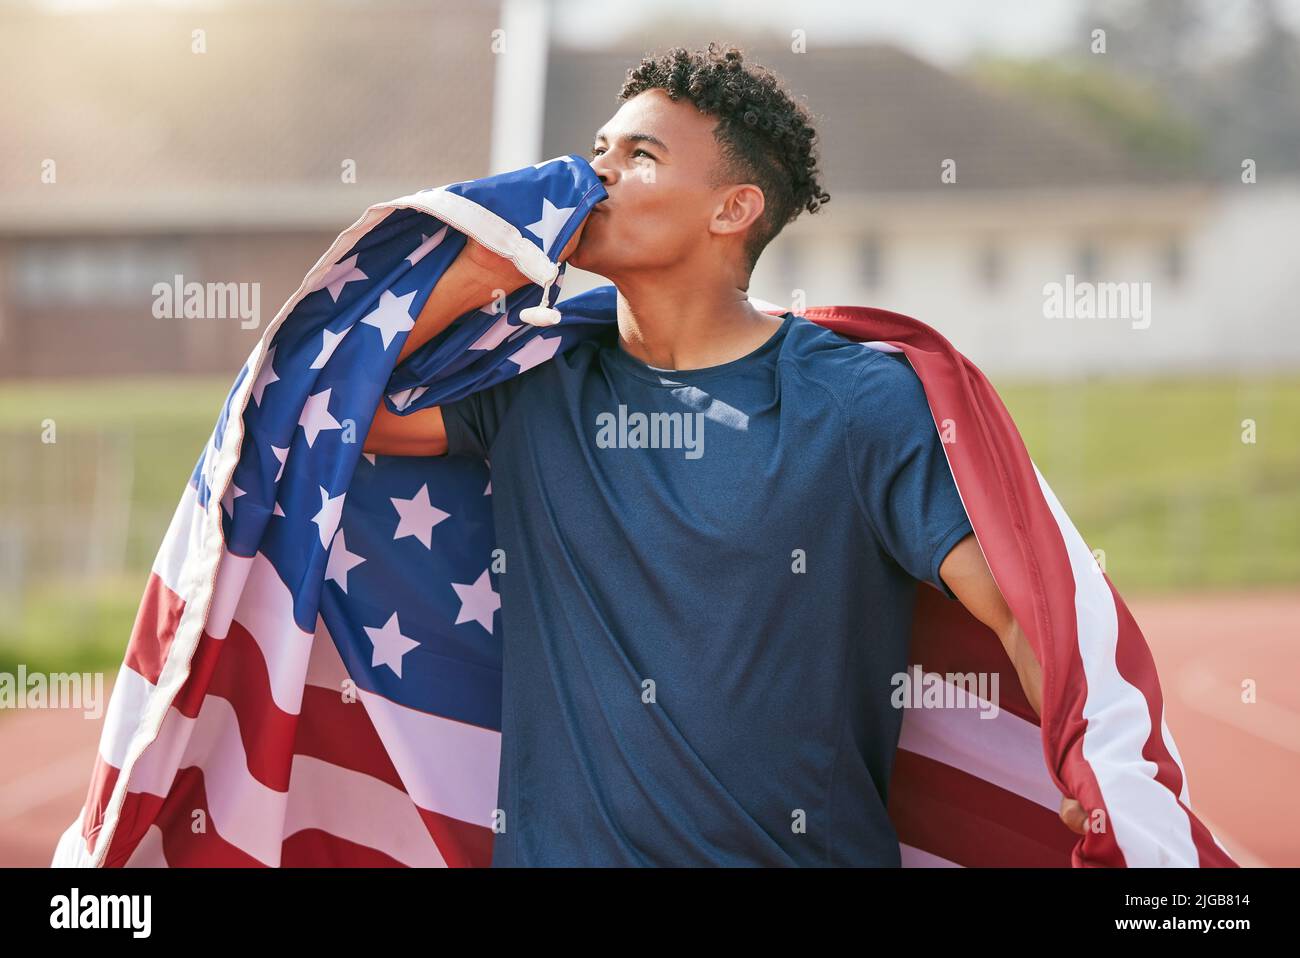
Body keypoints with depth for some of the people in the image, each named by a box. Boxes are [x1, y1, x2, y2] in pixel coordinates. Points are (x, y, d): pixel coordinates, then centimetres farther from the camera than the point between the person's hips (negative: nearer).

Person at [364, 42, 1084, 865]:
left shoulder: (859, 401, -2)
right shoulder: (534, 388, 7)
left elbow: (1025, 608, -9)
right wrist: (490, 267, -4)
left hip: (808, 849, -3)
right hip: (562, 844, 3)